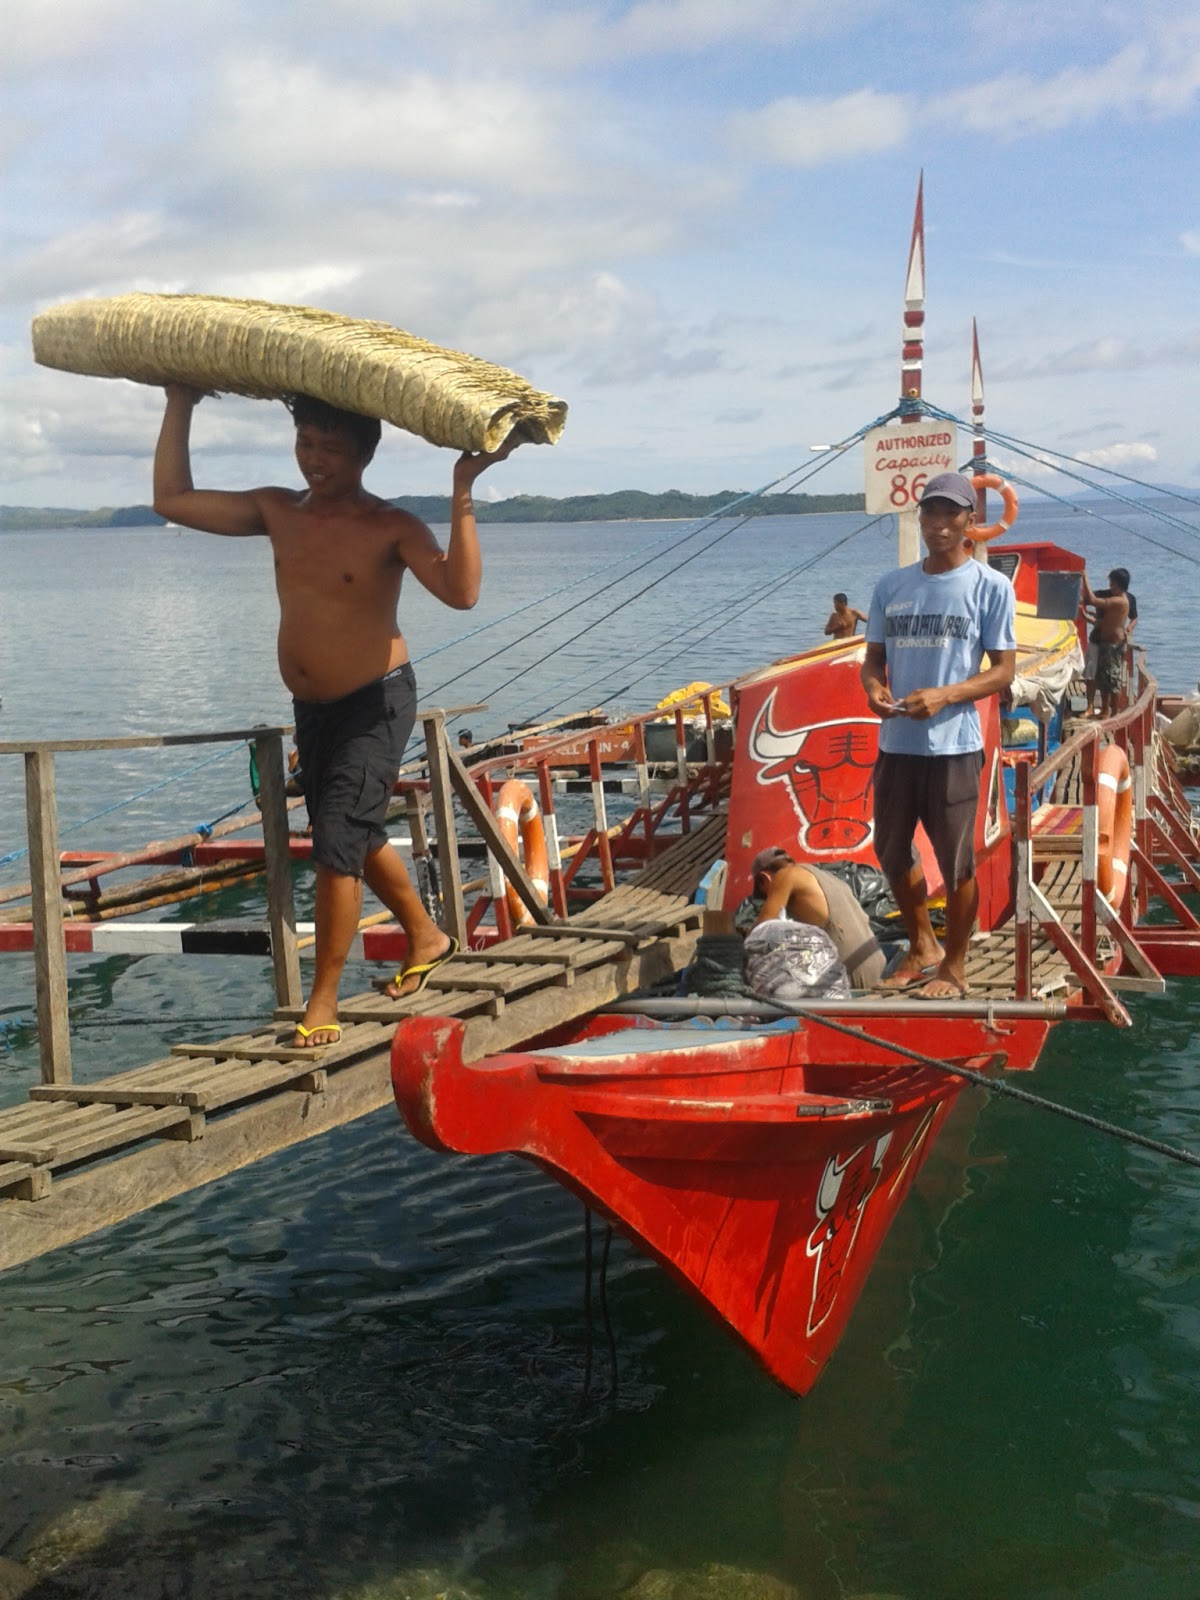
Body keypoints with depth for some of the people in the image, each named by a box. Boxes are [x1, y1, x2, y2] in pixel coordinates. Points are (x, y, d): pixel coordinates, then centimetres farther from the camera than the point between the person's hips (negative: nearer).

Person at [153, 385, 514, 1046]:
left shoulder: (390, 528, -15)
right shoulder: (277, 512, 2)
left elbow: (461, 591, -30)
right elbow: (172, 498, 5)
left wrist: (462, 493, -35)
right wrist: (180, 403, 4)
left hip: (375, 705, -7)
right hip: (311, 709, 7)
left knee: (337, 846, -12)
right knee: (358, 838, 21)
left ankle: (323, 1001, 0)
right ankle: (427, 938, 43)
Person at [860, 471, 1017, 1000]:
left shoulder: (991, 586, -5)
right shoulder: (891, 586, 8)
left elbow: (1004, 669, -5)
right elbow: (874, 657, 13)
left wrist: (944, 696, -20)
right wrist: (873, 688, -11)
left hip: (954, 746, -5)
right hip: (895, 743, 5)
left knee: (956, 862, 3)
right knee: (891, 852, 15)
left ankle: (955, 965, 21)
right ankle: (922, 947, 36)